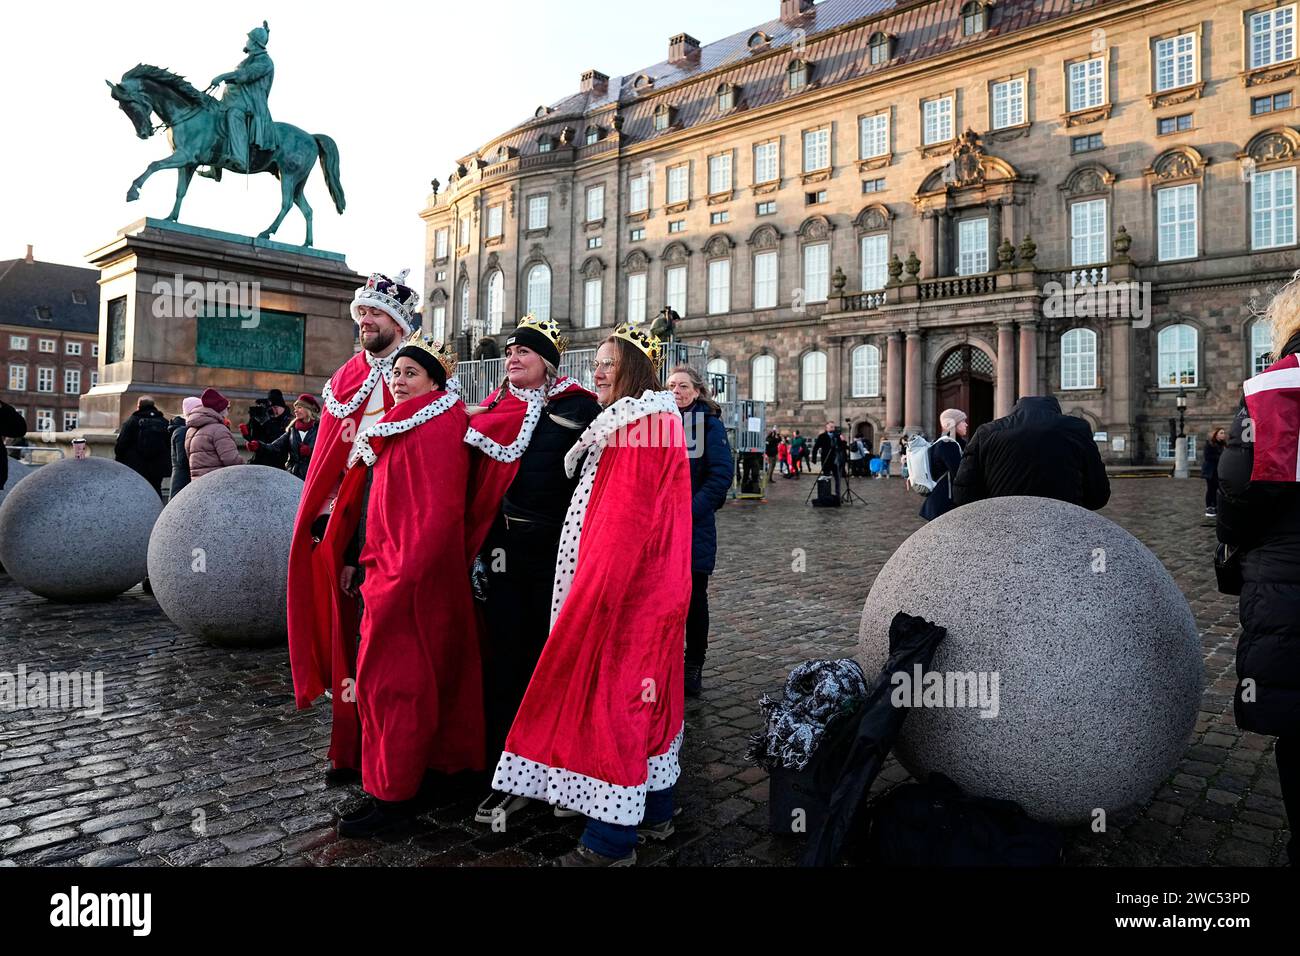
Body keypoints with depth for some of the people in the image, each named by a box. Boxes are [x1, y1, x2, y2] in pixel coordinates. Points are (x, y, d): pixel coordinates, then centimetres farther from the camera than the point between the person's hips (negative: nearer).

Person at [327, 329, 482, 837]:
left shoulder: (440, 427, -12)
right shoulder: (395, 426, 17)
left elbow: (440, 509, -20)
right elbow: (370, 503, 18)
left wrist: (404, 572, -22)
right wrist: (356, 558, 14)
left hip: (413, 573, -9)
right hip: (384, 567, 9)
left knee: (392, 676, -3)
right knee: (418, 672, 15)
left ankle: (393, 792, 8)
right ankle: (425, 761, 28)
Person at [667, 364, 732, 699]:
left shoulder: (710, 424, 0)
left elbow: (720, 475, -9)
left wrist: (690, 511, -17)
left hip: (695, 527, -3)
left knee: (694, 597, 4)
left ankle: (694, 667, 18)